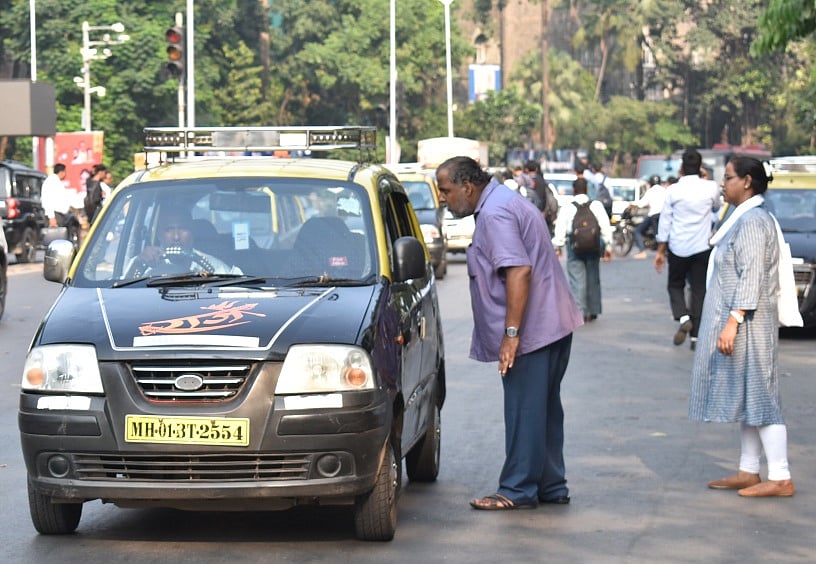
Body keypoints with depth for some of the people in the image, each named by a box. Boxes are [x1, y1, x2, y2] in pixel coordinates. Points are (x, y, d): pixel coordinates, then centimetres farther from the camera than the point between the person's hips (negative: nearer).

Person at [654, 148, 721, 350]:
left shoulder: (673, 190, -7)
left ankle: (683, 317, -11)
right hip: (702, 248, 1)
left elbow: (665, 222, -2)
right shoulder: (711, 188, -4)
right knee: (699, 290, 7)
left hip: (678, 248, -1)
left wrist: (660, 251, 6)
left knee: (675, 286, 16)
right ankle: (696, 335, 3)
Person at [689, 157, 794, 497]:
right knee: (746, 399, 13)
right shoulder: (744, 218, 16)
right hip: (737, 322, 11)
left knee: (758, 398, -9)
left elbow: (751, 278, -22)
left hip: (747, 325, -11)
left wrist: (733, 322, -25)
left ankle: (780, 478, -7)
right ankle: (748, 472, 18)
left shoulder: (753, 221, -16)